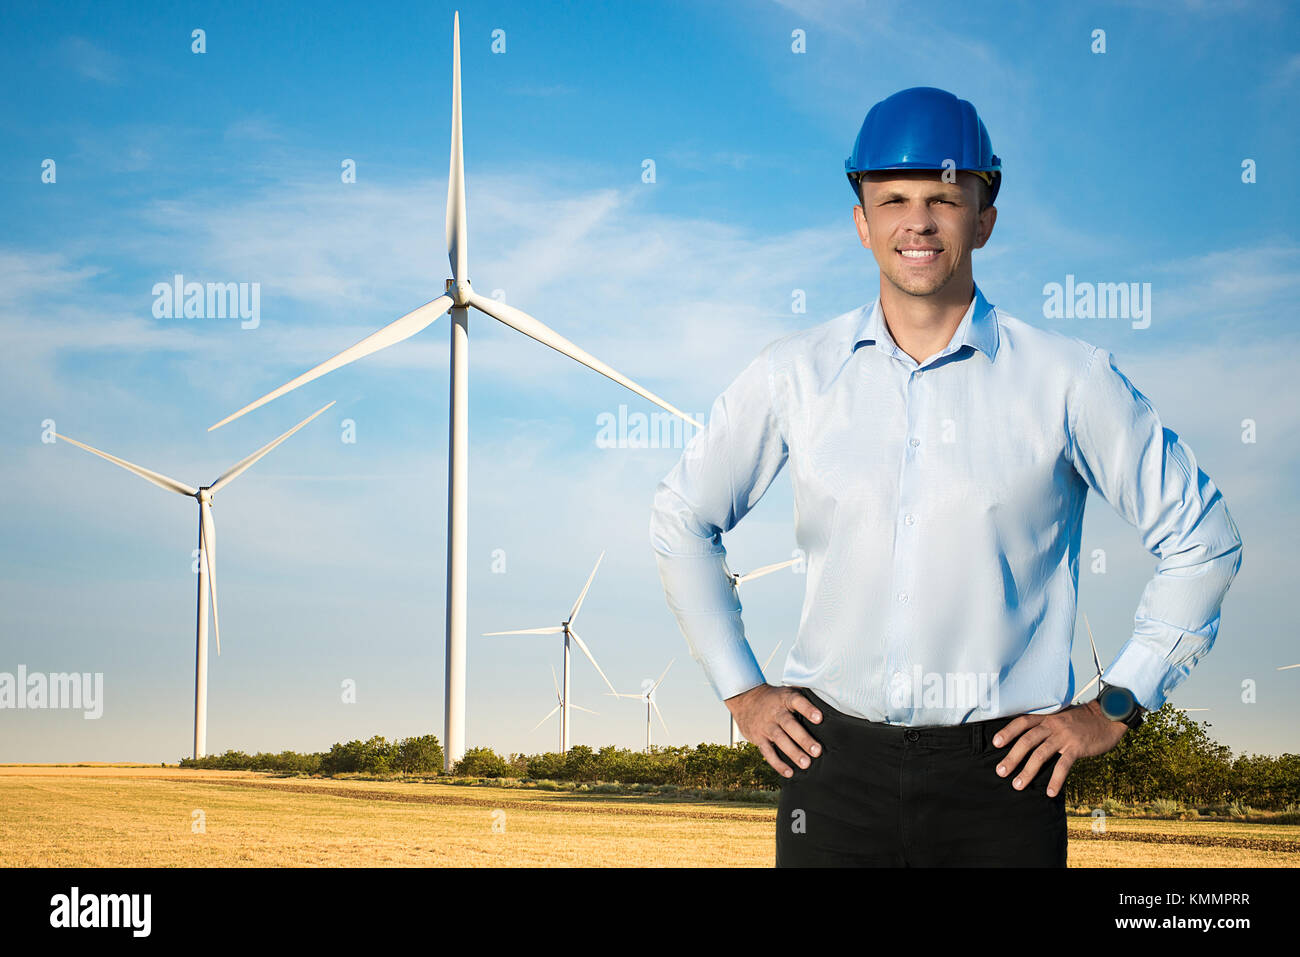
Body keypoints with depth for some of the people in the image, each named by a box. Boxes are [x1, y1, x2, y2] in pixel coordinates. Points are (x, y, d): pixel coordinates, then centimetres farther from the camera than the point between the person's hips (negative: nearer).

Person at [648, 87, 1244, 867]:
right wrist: (741, 691, 11)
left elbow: (1204, 540, 6)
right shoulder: (795, 376, 4)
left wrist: (1116, 709, 2)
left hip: (1001, 769, -1)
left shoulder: (1069, 381, -1)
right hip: (836, 758, 1)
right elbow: (681, 523, 17)